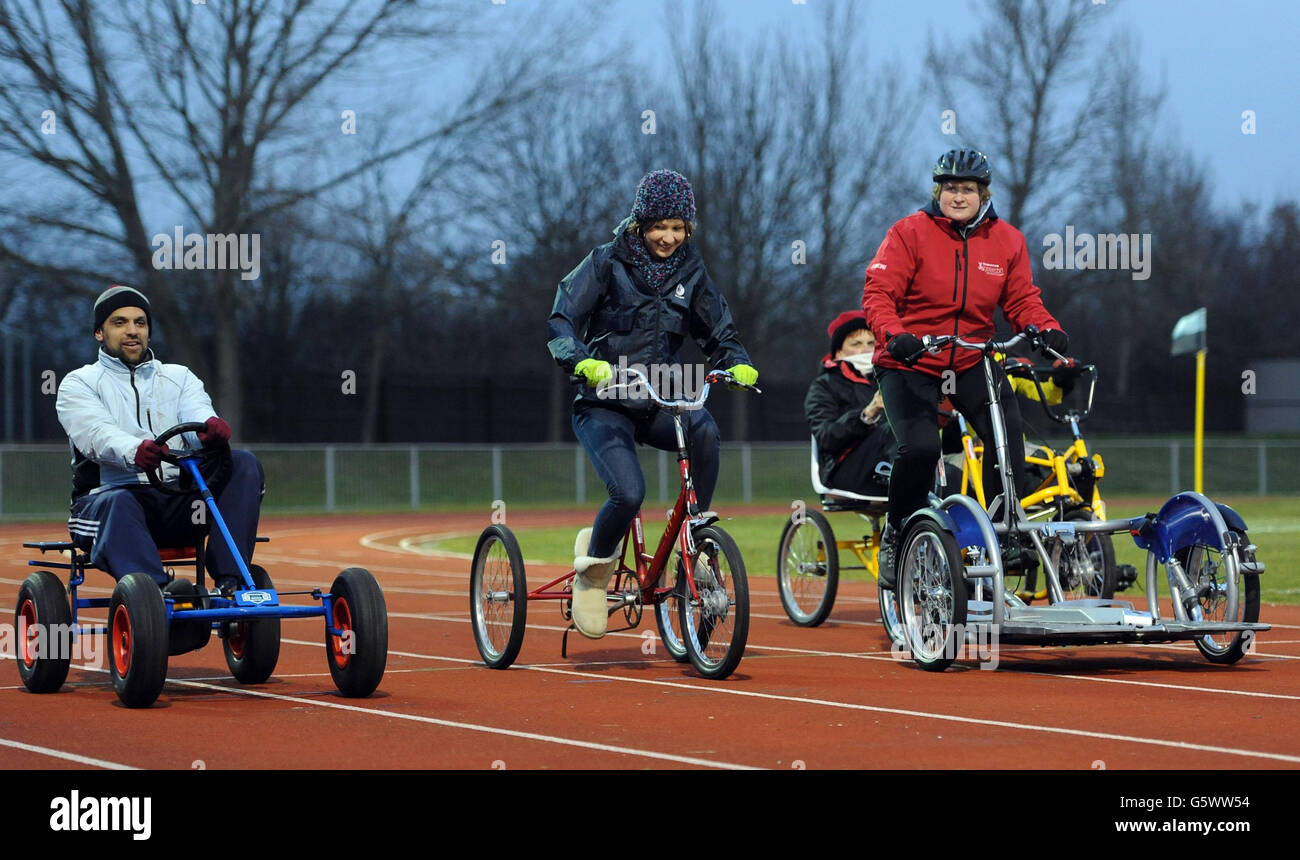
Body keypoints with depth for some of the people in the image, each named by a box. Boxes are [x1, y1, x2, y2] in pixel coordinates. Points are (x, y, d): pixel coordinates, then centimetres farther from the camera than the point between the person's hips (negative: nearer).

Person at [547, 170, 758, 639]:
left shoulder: (690, 271, 7)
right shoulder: (607, 262, -4)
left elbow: (719, 331, 9)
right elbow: (561, 322, -11)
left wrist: (738, 363, -14)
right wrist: (582, 361, -32)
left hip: (659, 403, 3)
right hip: (604, 405, -3)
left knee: (704, 429, -32)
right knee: (629, 493, -27)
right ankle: (593, 561, 4)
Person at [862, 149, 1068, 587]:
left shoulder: (1006, 240, 2)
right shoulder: (910, 233, -9)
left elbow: (1022, 300, 2)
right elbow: (878, 292, -15)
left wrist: (1047, 328, -20)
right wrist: (894, 334, -35)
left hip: (972, 361, 3)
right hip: (909, 361, -3)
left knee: (1007, 429, -22)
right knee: (919, 448, -23)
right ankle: (896, 535, 1)